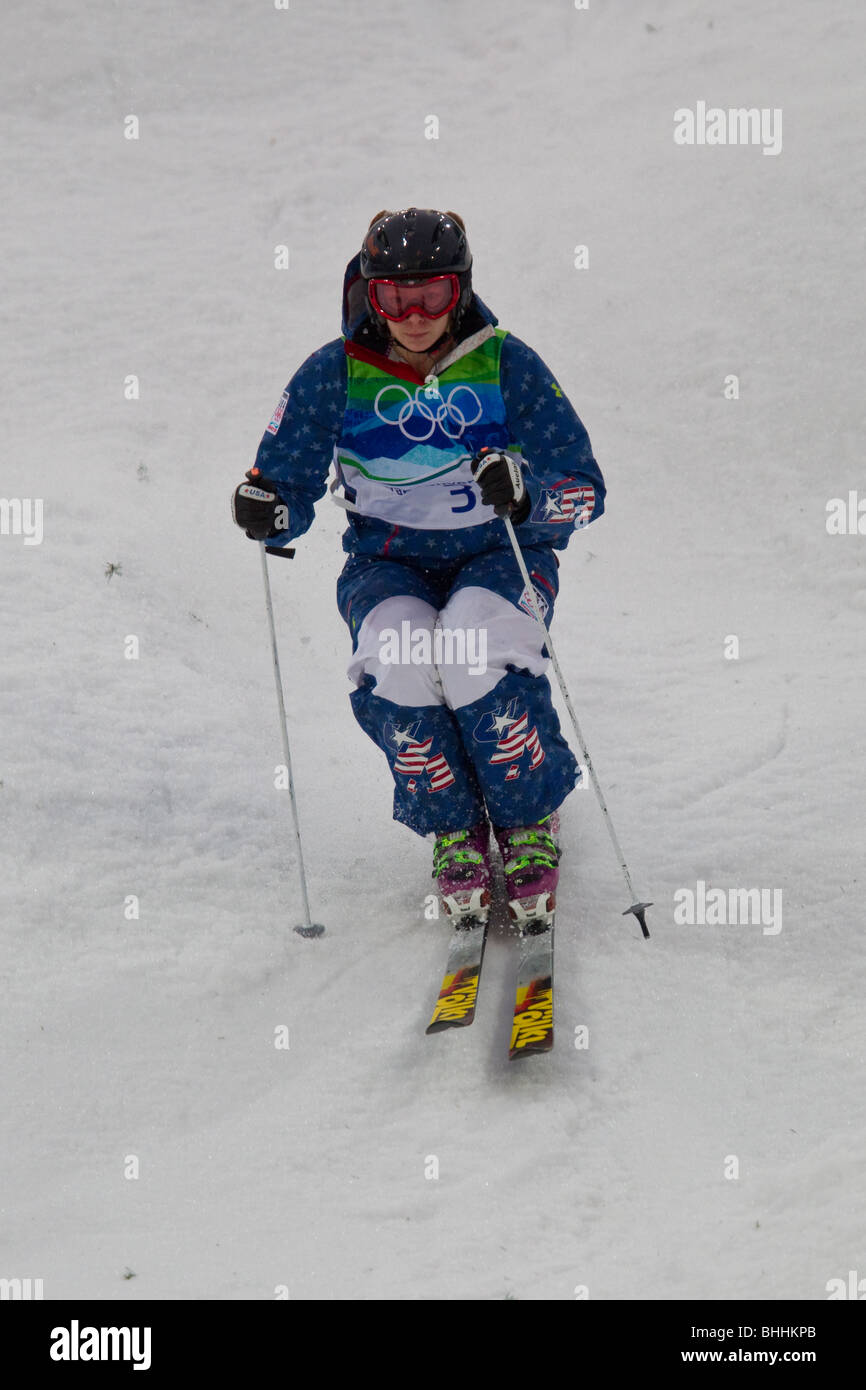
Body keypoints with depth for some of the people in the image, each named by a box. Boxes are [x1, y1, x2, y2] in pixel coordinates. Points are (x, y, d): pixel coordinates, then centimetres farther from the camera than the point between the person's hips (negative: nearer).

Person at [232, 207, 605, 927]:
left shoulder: (507, 365, -7)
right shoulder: (334, 374, -3)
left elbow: (585, 488, -8)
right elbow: (290, 483, 4)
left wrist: (529, 496, -31)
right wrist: (269, 510, -22)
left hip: (499, 556, -1)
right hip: (388, 564, 1)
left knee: (474, 647, -35)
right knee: (396, 652, -33)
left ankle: (531, 821, -9)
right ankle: (453, 829, -10)